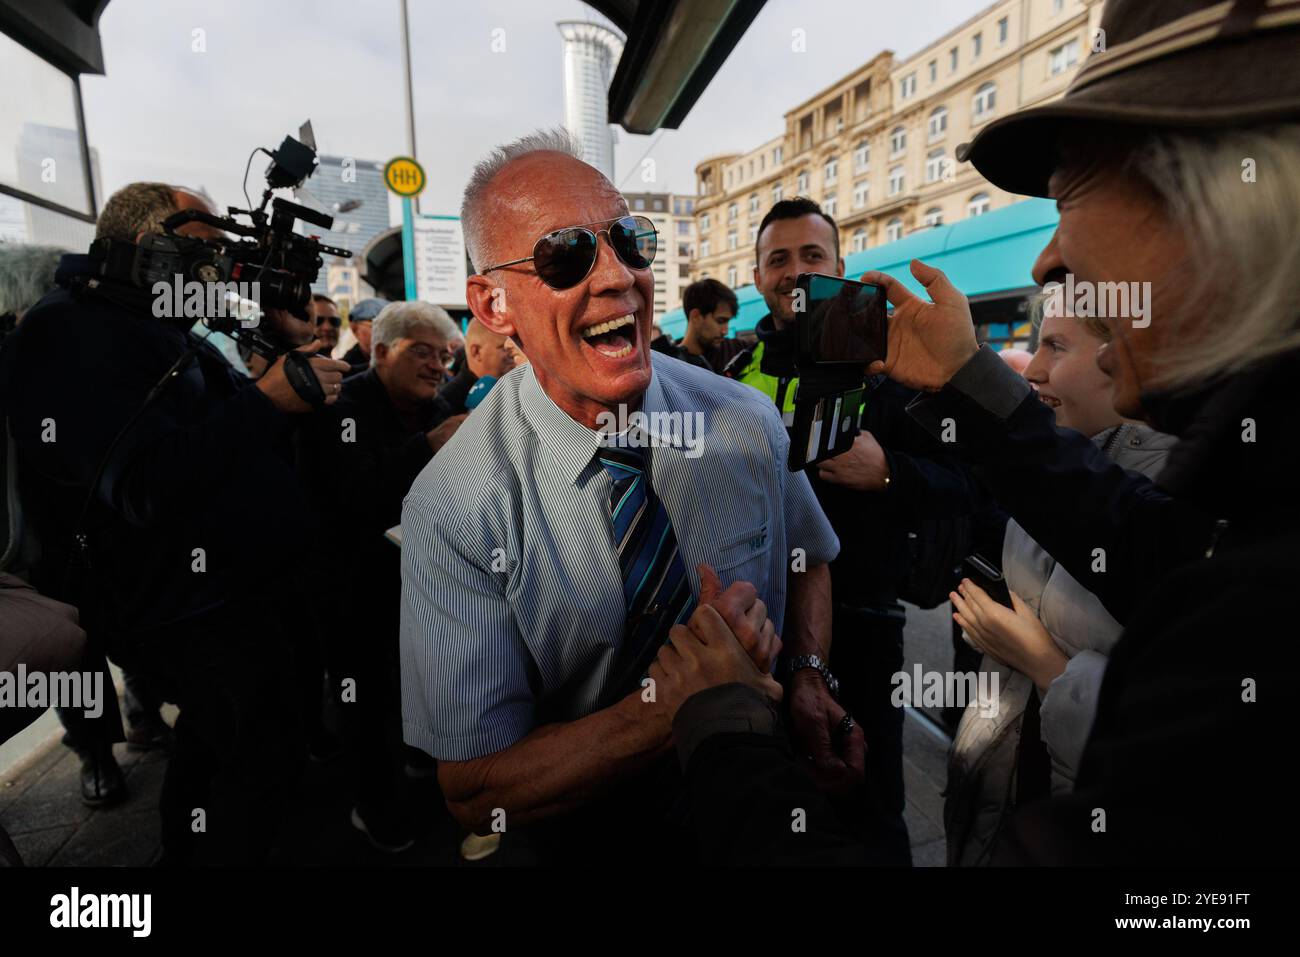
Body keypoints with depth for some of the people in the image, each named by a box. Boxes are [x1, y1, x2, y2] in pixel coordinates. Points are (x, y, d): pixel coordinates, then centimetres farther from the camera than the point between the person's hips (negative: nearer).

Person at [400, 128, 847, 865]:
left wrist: (807, 682, -15)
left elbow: (809, 561, 4)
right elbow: (476, 791, -21)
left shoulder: (749, 424, -13)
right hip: (585, 845, 0)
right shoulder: (454, 512, -23)